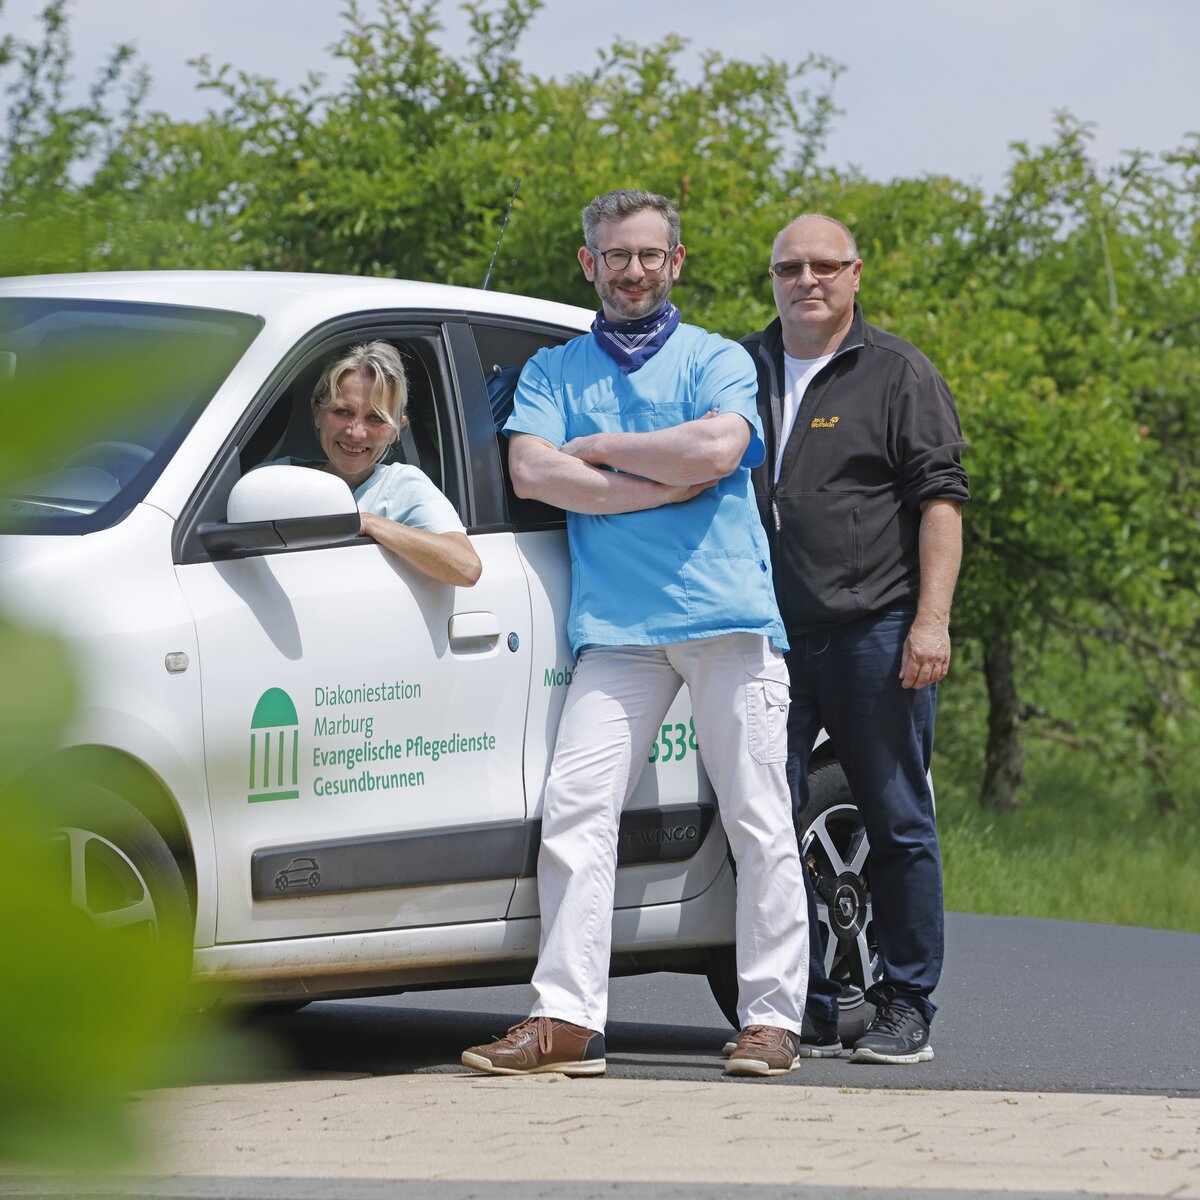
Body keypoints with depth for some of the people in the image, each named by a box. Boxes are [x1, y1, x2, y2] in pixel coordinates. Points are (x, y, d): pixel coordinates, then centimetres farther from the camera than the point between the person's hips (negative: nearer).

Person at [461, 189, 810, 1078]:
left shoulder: (717, 361, 12)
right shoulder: (553, 372, 18)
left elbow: (717, 449, -9)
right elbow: (532, 473, 0)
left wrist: (596, 449, -1)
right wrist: (665, 485, -6)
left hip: (729, 614, -2)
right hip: (616, 625, 2)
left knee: (758, 821, -2)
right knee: (575, 809, -10)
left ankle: (773, 1017, 1)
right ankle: (567, 1019, -12)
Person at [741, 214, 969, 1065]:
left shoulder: (898, 373, 4)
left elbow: (940, 499, -2)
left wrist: (931, 620, -12)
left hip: (875, 634, -4)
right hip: (771, 637, 4)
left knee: (899, 825, 0)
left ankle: (906, 1012, 5)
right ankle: (807, 1012, 6)